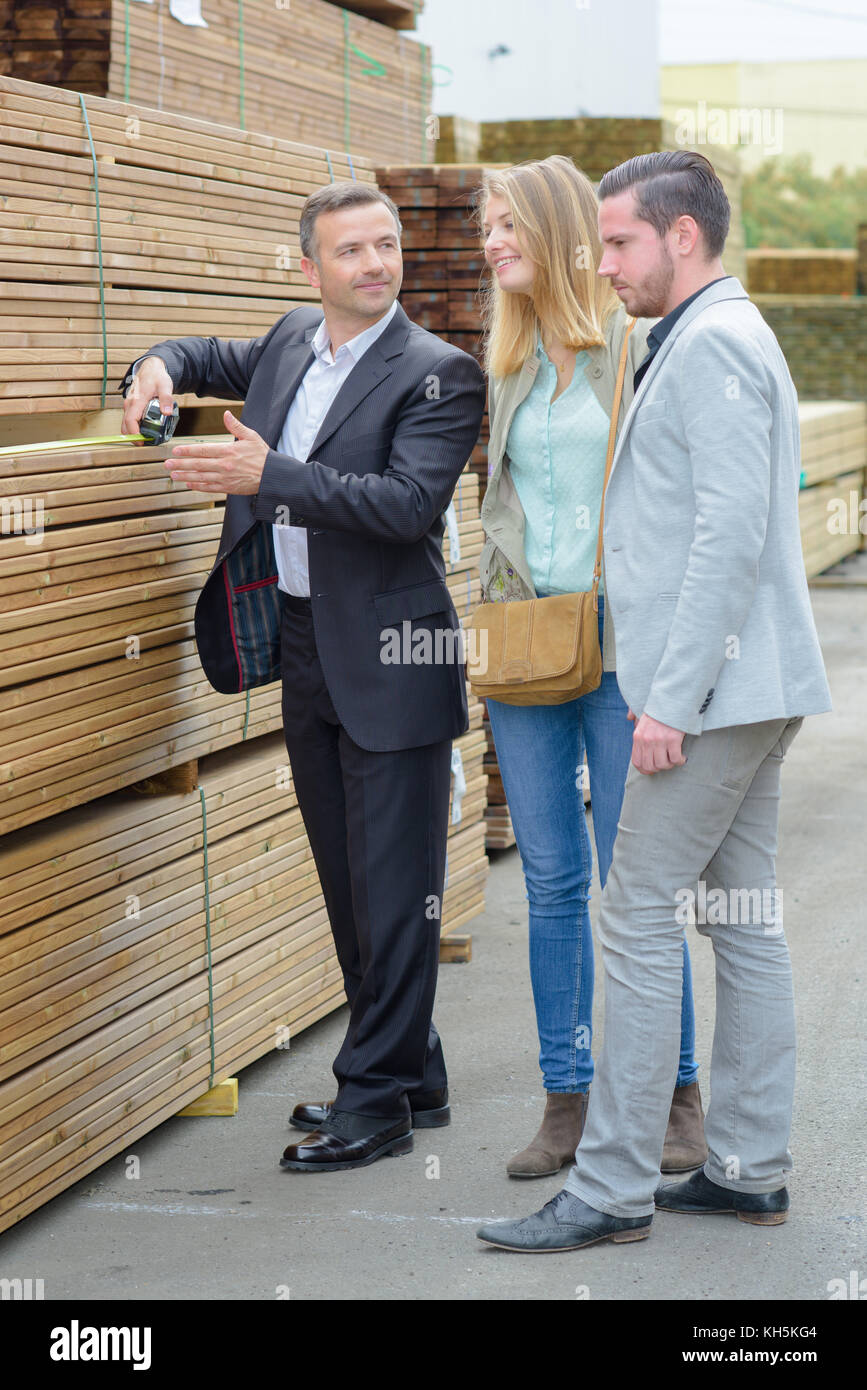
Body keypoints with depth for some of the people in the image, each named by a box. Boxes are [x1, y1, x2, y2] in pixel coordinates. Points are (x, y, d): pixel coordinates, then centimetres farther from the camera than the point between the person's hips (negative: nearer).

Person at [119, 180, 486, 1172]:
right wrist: (161, 366, 8)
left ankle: (377, 1098, 5)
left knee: (393, 886, -3)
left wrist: (270, 475, -28)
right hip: (301, 645, 8)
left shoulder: (438, 374, -11)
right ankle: (414, 1074, 26)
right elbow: (216, 359, 30)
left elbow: (409, 501, -24)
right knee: (347, 878, 14)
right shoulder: (293, 343, 10)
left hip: (389, 659, -7)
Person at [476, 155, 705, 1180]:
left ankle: (674, 1095, 13)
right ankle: (567, 1100, 16)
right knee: (551, 879, 8)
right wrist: (509, 579, 8)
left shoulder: (641, 345, -6)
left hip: (618, 640, -5)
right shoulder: (508, 360, 13)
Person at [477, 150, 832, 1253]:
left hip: (712, 691, -10)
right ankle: (750, 1170, 17)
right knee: (743, 918, 11)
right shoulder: (720, 338, 20)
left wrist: (673, 697, -22)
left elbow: (731, 532, -21)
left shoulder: (712, 343, -13)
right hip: (752, 688, 10)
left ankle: (613, 1188, -3)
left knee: (638, 921, -7)